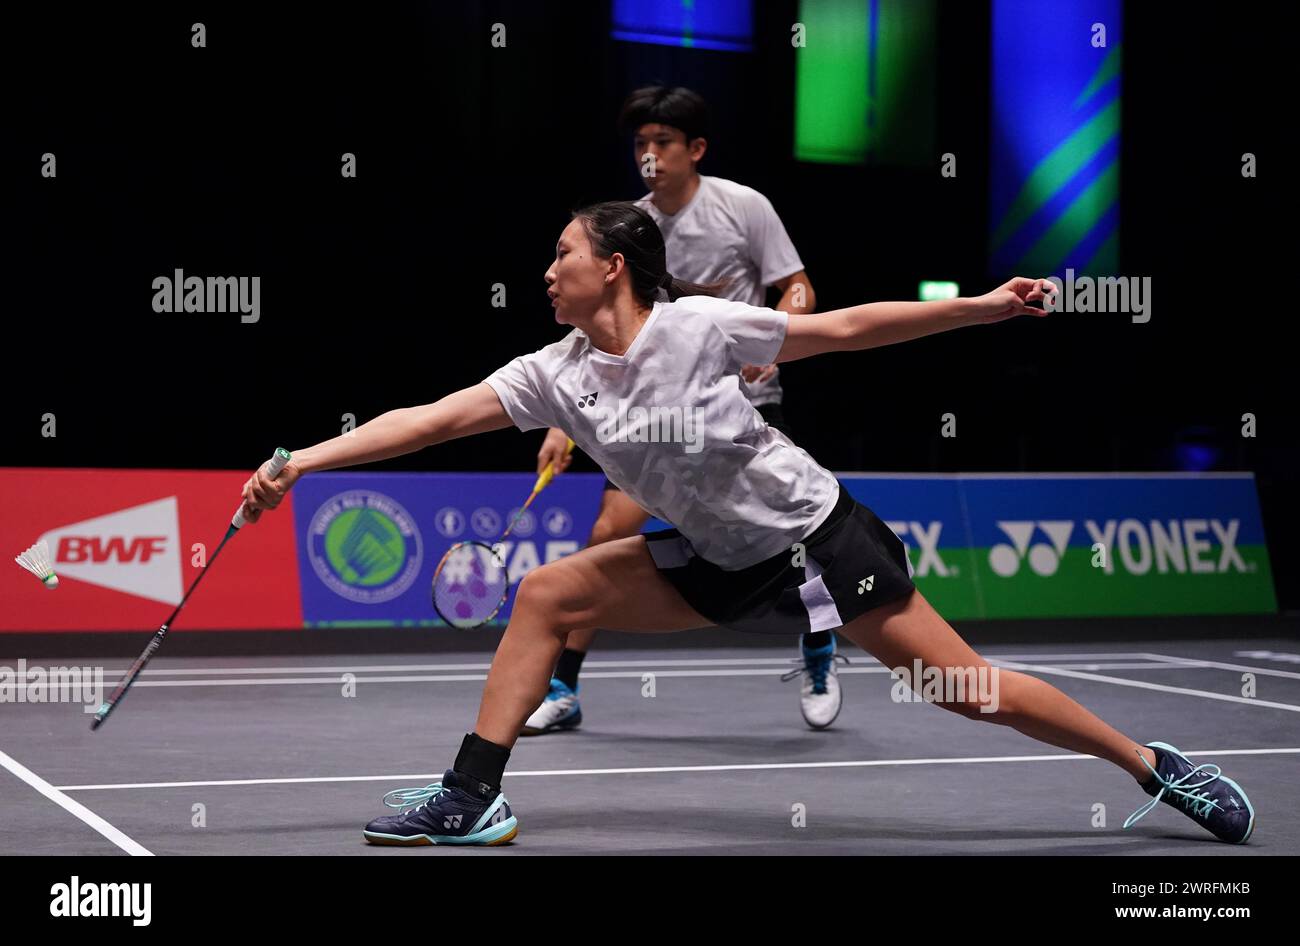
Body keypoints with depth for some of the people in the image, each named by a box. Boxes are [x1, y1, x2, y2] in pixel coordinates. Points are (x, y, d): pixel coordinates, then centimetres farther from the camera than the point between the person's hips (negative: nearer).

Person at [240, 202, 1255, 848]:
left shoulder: (698, 326, -19)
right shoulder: (556, 375, -5)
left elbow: (842, 328, -12)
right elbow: (429, 419, -8)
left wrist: (982, 306, -13)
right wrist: (297, 463, -14)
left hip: (818, 537, -5)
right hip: (721, 563, 6)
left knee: (967, 688, -6)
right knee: (546, 595, -5)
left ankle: (1158, 767, 10)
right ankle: (472, 798, -2)